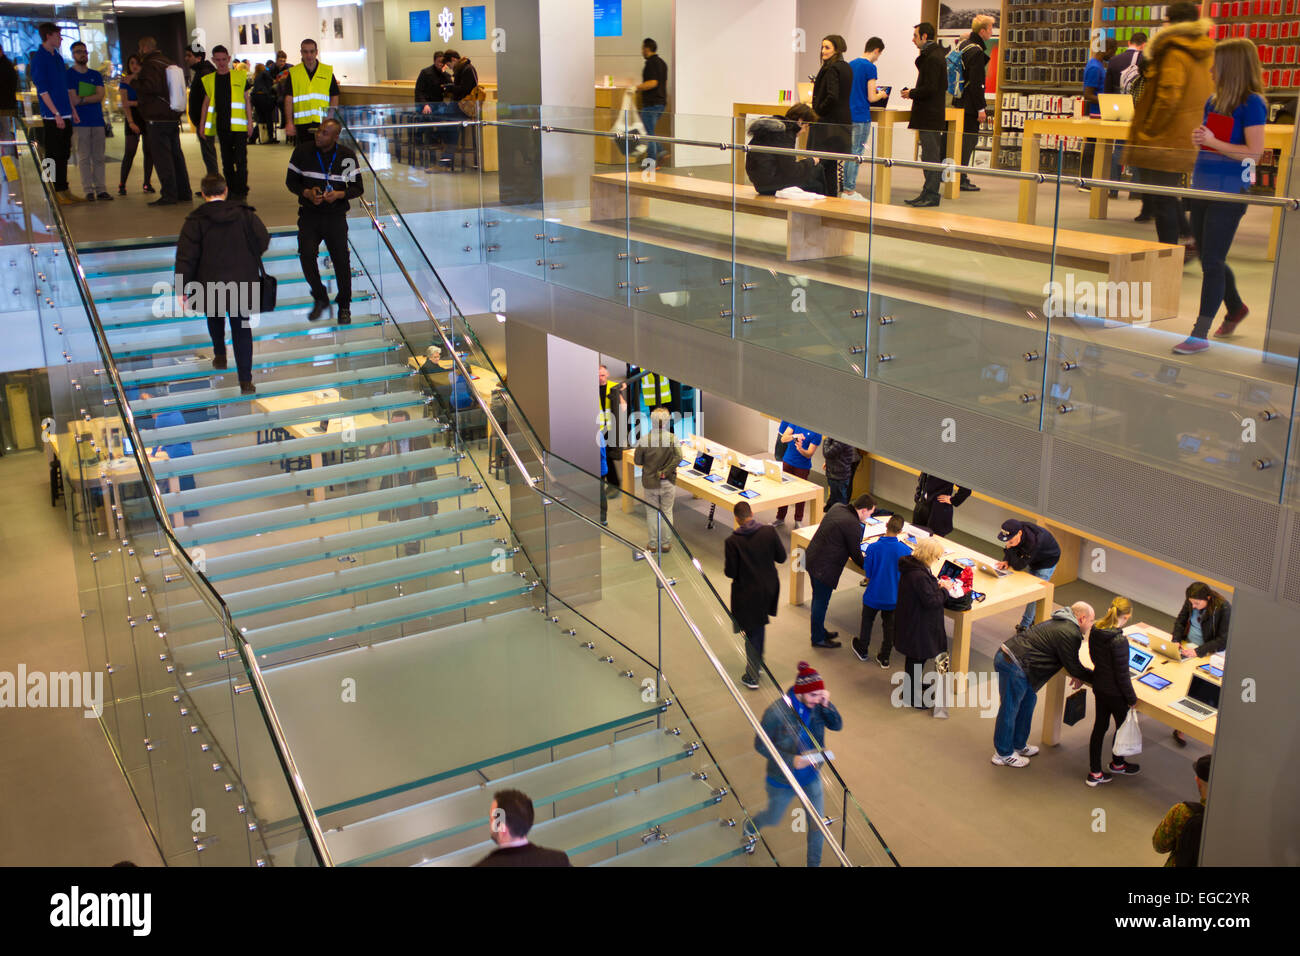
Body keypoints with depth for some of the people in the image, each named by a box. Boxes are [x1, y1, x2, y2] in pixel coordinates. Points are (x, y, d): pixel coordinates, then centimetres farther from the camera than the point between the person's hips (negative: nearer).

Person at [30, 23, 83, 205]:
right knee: (52, 155, -3)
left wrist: (73, 110, 15)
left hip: (65, 115, 8)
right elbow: (43, 90, -13)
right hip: (51, 116, -8)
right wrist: (56, 114, -17)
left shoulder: (58, 57, 15)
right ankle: (54, 192, 1)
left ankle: (63, 189, 17)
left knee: (64, 154, 11)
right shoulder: (38, 59, -9)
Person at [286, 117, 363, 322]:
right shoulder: (302, 151, -1)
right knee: (306, 254, -17)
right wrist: (307, 193, -13)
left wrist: (339, 194, -17)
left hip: (336, 216, 0)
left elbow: (357, 187, 3)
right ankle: (320, 299, 5)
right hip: (309, 214, 0)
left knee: (341, 260, 0)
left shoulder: (347, 156, -2)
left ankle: (344, 306, 21)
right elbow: (291, 181, 7)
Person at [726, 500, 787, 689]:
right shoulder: (769, 531, -12)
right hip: (769, 588, 4)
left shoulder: (732, 541, -21)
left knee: (751, 632, 10)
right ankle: (758, 665, 40)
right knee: (760, 626, 25)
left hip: (747, 592, -4)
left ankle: (752, 677, 19)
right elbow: (781, 557, -3)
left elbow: (730, 572, -17)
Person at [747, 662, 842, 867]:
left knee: (817, 824, 13)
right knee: (774, 818, 23)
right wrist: (791, 760, -30)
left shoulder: (817, 704, -17)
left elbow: (837, 726, -9)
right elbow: (761, 745, -21)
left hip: (811, 779, 3)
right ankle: (750, 826, 58)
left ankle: (814, 863, 39)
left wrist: (827, 705, -28)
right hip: (783, 781, -3)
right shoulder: (776, 711, -30)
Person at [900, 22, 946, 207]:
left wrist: (911, 93, -7)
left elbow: (930, 89, -21)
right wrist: (913, 93, 14)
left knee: (931, 155, -7)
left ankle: (931, 195, -4)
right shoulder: (934, 54, 17)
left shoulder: (932, 58, -15)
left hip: (930, 115, -10)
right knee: (931, 155, 12)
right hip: (931, 114, 10)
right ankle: (929, 192, 18)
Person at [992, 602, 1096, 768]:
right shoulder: (1070, 634, -15)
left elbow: (1068, 659, 31)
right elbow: (1073, 667, -7)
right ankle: (1003, 754, 16)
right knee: (1009, 709, 3)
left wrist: (1076, 674, 19)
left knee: (1028, 701, 24)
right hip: (1014, 667, -11)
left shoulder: (1060, 623, 18)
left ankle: (1019, 745, 38)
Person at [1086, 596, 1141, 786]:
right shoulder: (1119, 641, -29)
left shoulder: (1095, 630, -7)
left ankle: (1094, 773, 23)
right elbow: (1122, 674, -23)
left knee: (1099, 726, 17)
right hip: (1115, 692, -7)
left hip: (1098, 686, 7)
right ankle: (1117, 763, 43)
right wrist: (1132, 698, -11)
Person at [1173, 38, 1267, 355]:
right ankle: (1235, 308, 39)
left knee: (1212, 262, -6)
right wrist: (1198, 137, 1)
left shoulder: (1252, 104, -11)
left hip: (1228, 193, -8)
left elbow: (1255, 151, -17)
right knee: (1208, 258, 16)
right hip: (1203, 189, 8)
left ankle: (1200, 334, -2)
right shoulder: (1214, 100, 11)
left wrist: (1213, 142, -20)